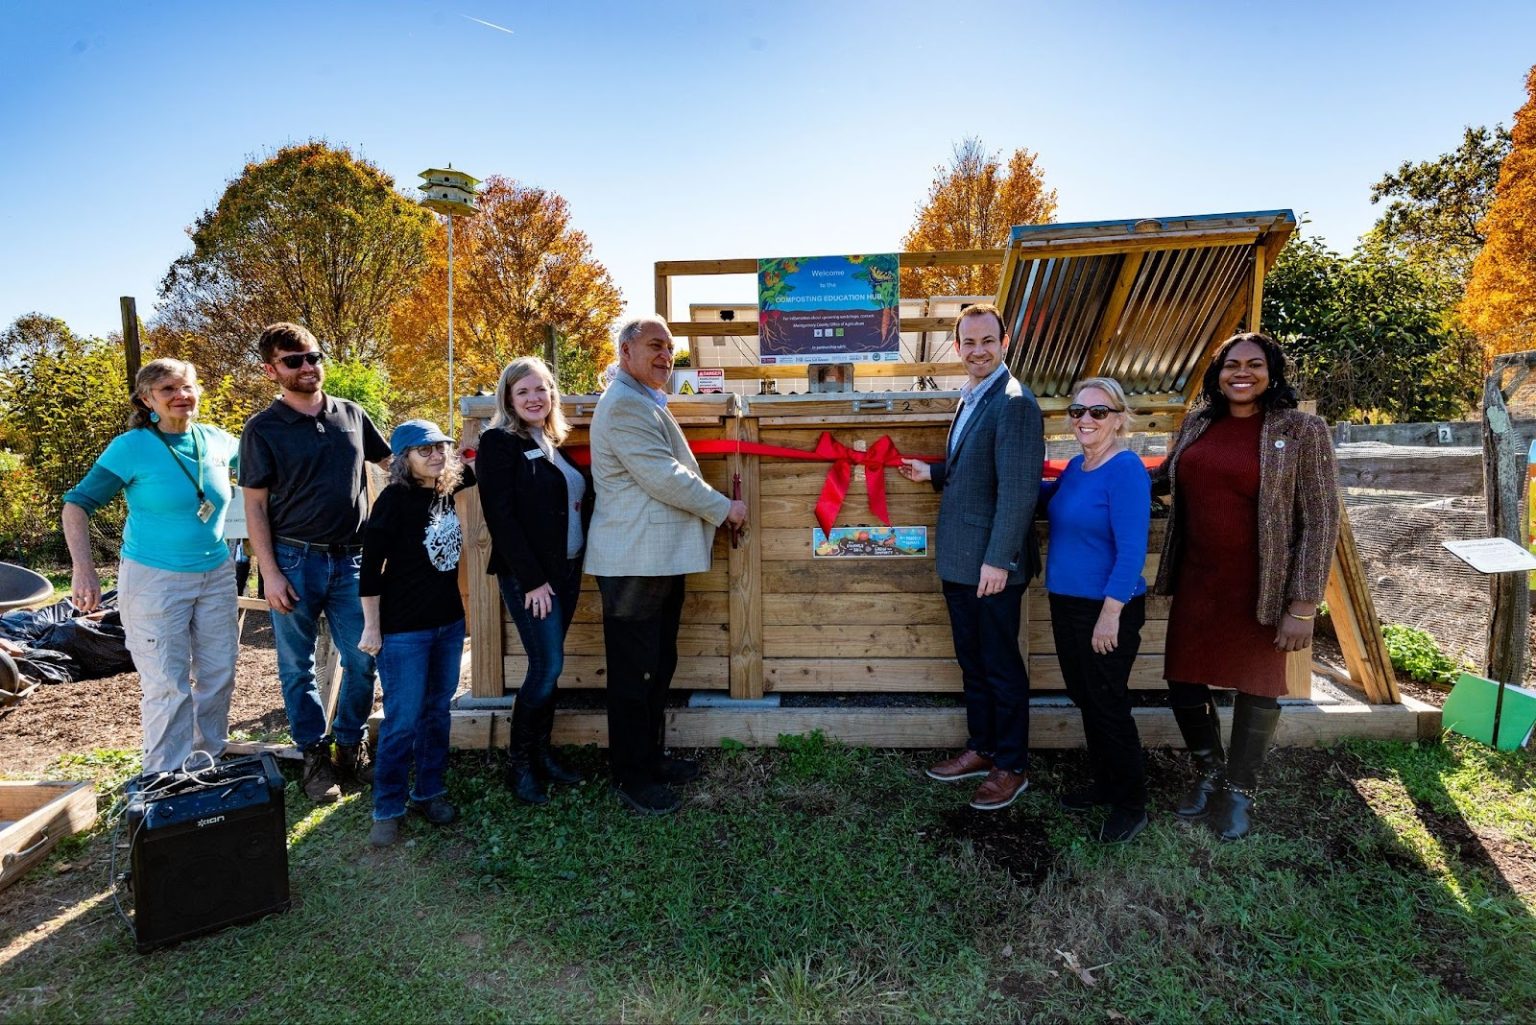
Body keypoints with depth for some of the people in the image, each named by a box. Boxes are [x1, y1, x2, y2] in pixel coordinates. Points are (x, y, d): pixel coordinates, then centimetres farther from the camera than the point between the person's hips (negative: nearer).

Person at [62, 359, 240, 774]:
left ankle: (210, 766, 30)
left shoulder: (218, 441, 1)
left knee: (219, 677, 12)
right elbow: (76, 504, -8)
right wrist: (83, 569, -18)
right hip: (154, 580, -4)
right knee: (168, 687, -2)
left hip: (216, 576, 5)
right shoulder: (131, 447, -11)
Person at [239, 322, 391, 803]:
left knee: (362, 660, 5)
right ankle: (314, 755, 24)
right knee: (298, 667, 8)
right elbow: (255, 505, -3)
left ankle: (350, 747, 25)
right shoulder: (263, 429, -3)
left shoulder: (352, 415, 6)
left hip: (352, 559, 3)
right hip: (295, 561, -2)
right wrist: (269, 573, -9)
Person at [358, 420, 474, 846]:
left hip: (449, 621, 6)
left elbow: (473, 472, 25)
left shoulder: (446, 491, 2)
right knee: (403, 720, 0)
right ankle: (387, 808, 16)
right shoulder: (394, 500, -14)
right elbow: (370, 567, -13)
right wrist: (372, 627, -12)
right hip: (403, 629, -6)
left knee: (437, 710, 15)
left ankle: (428, 792, 29)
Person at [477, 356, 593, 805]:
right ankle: (519, 766, 10)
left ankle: (541, 754, 23)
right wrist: (532, 579, -17)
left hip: (566, 569, 7)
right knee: (548, 666, -7)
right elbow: (501, 516, -15)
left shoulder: (557, 443, 14)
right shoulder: (500, 443, -8)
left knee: (547, 666, 12)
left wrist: (576, 565, 5)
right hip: (529, 575, -6)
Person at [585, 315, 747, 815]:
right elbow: (663, 476, -20)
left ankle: (651, 758, 31)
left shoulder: (646, 401, 21)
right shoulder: (624, 404, -14)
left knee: (658, 666, 18)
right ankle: (631, 777, 14)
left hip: (662, 558, 11)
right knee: (634, 672, 1)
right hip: (633, 562, -11)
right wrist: (723, 508, -10)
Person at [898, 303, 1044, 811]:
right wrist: (933, 472, 8)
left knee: (1001, 667, 6)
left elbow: (1018, 488, -22)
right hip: (958, 559, 9)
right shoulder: (970, 399, 13)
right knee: (972, 661, 19)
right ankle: (981, 749, 35)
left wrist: (998, 560, -23)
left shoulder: (1014, 402, -16)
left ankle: (1012, 766, 23)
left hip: (992, 564, -9)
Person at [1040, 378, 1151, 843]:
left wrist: (1111, 614, -23)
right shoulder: (1075, 466, 7)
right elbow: (1046, 496, 28)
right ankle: (1104, 784, 37)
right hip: (1066, 603, 8)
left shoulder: (1126, 471, -17)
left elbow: (1132, 551, -21)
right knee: (1085, 699, 18)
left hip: (1107, 611, -8)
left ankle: (1132, 805, 24)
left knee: (1107, 705, 4)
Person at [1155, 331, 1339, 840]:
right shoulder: (1198, 423, 4)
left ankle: (1239, 790, 33)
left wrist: (1303, 606, -13)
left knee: (1256, 686, 10)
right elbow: (1167, 476, 23)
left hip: (1259, 589, -4)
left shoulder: (1302, 431, -9)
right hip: (1196, 581, 4)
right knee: (1183, 681, 10)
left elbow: (1320, 521, -10)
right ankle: (1210, 773, 38)